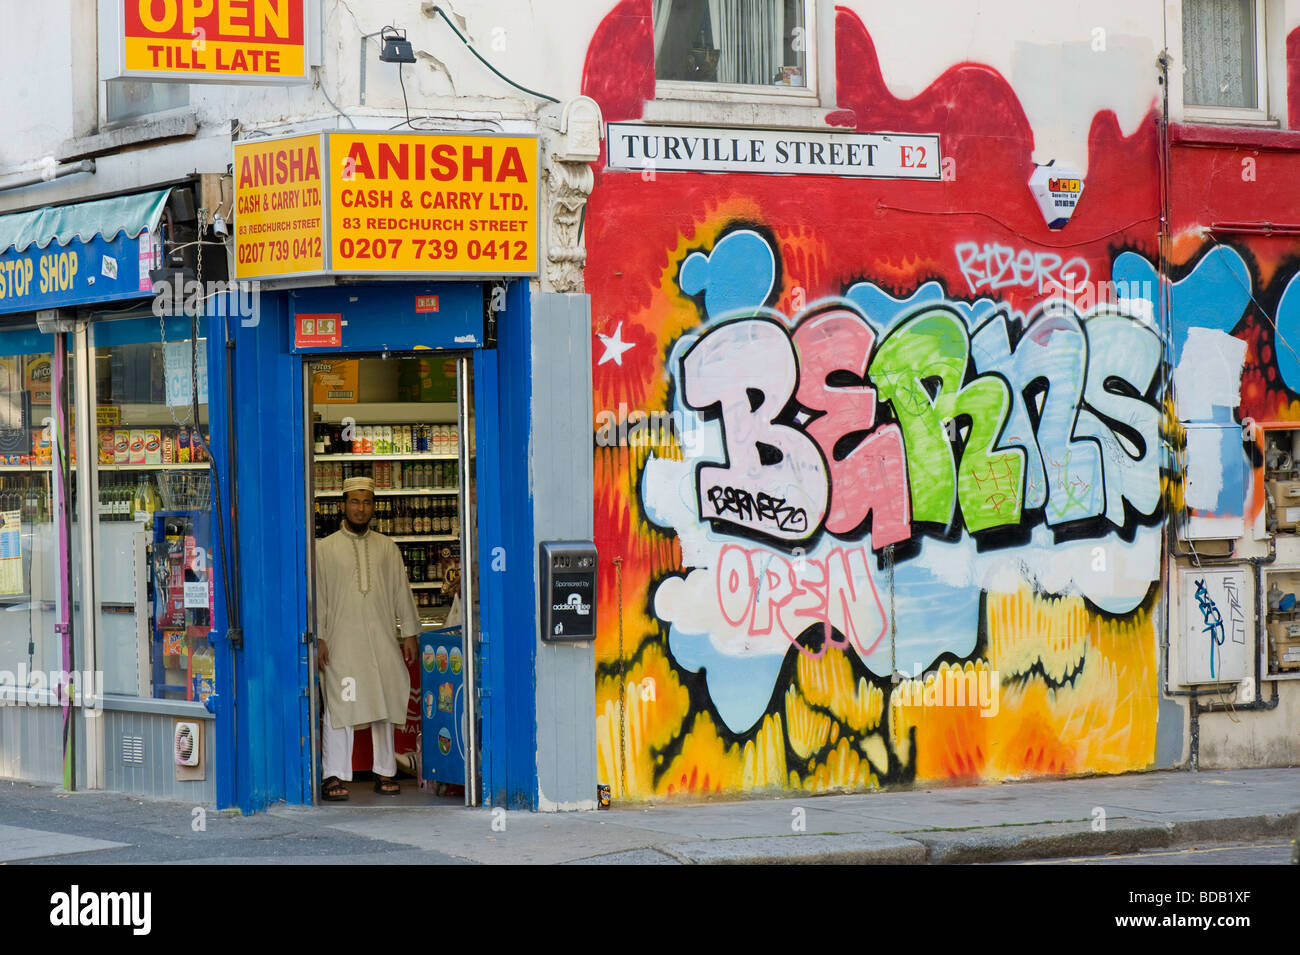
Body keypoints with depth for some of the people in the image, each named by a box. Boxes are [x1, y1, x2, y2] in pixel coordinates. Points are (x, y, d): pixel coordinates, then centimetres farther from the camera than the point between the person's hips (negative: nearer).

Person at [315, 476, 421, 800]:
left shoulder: (387, 548, 12)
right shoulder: (325, 549, 5)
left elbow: (402, 592, 13)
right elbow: (317, 595, 2)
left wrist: (410, 632, 7)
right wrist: (318, 637, -6)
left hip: (382, 638, 3)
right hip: (341, 639, -3)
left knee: (385, 704, 5)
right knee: (338, 705, -7)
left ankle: (385, 773, 14)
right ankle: (334, 776, -5)